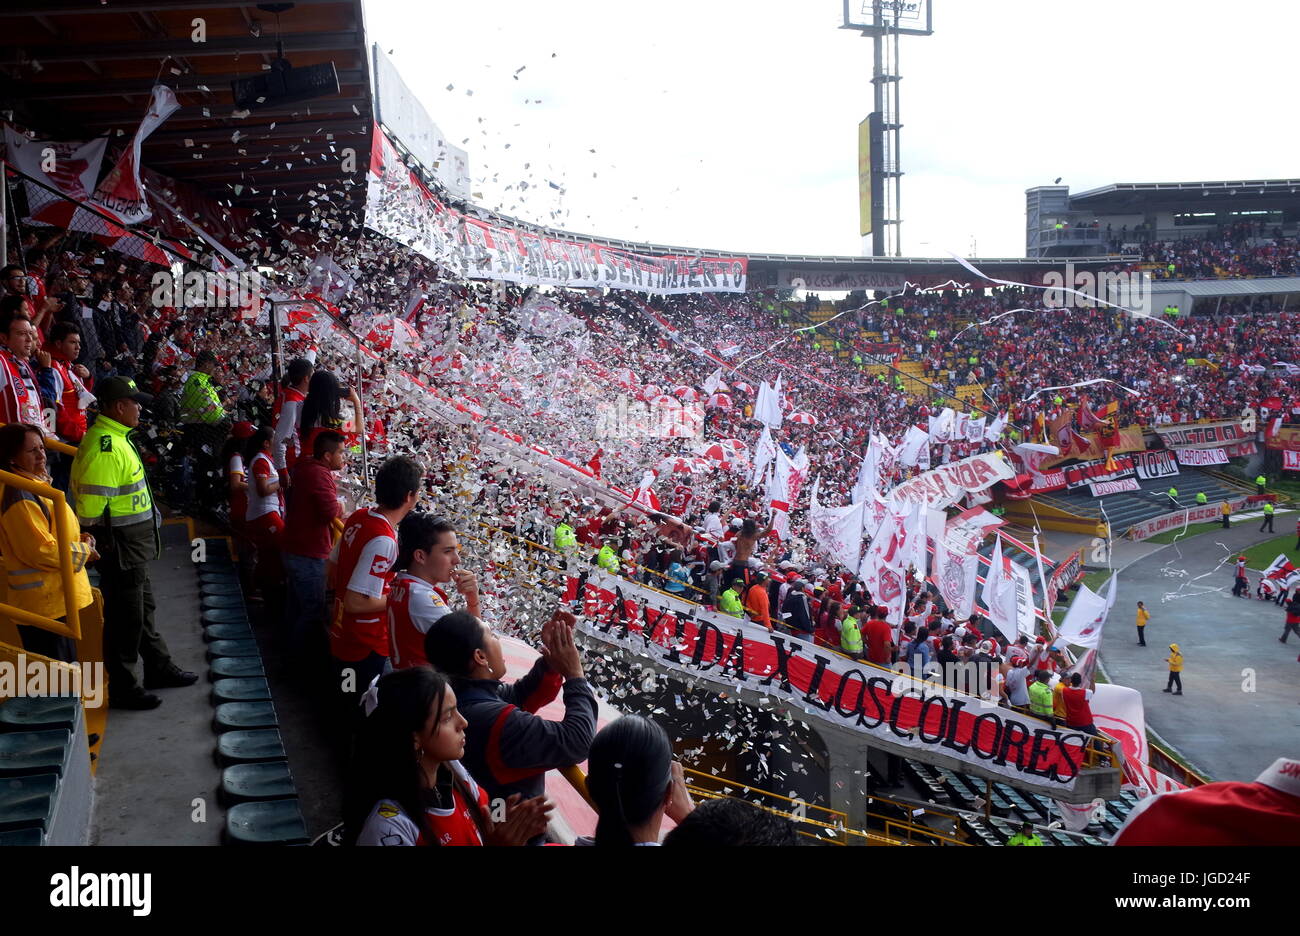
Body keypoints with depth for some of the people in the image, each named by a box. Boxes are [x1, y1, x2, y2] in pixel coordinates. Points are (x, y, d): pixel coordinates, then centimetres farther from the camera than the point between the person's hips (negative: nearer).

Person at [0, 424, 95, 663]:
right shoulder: (19, 497, -19)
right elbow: (42, 550, -23)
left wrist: (80, 540, 5)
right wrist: (84, 551, -10)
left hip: (56, 599, 10)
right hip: (44, 602, -10)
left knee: (66, 670, 18)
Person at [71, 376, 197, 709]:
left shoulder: (116, 438, 11)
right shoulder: (104, 446, -22)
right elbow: (91, 505, -26)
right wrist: (105, 547, -20)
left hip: (135, 547, 11)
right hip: (120, 549, -11)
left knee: (143, 609, 21)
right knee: (125, 619, 1)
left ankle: (159, 669, 36)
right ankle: (122, 688, 13)